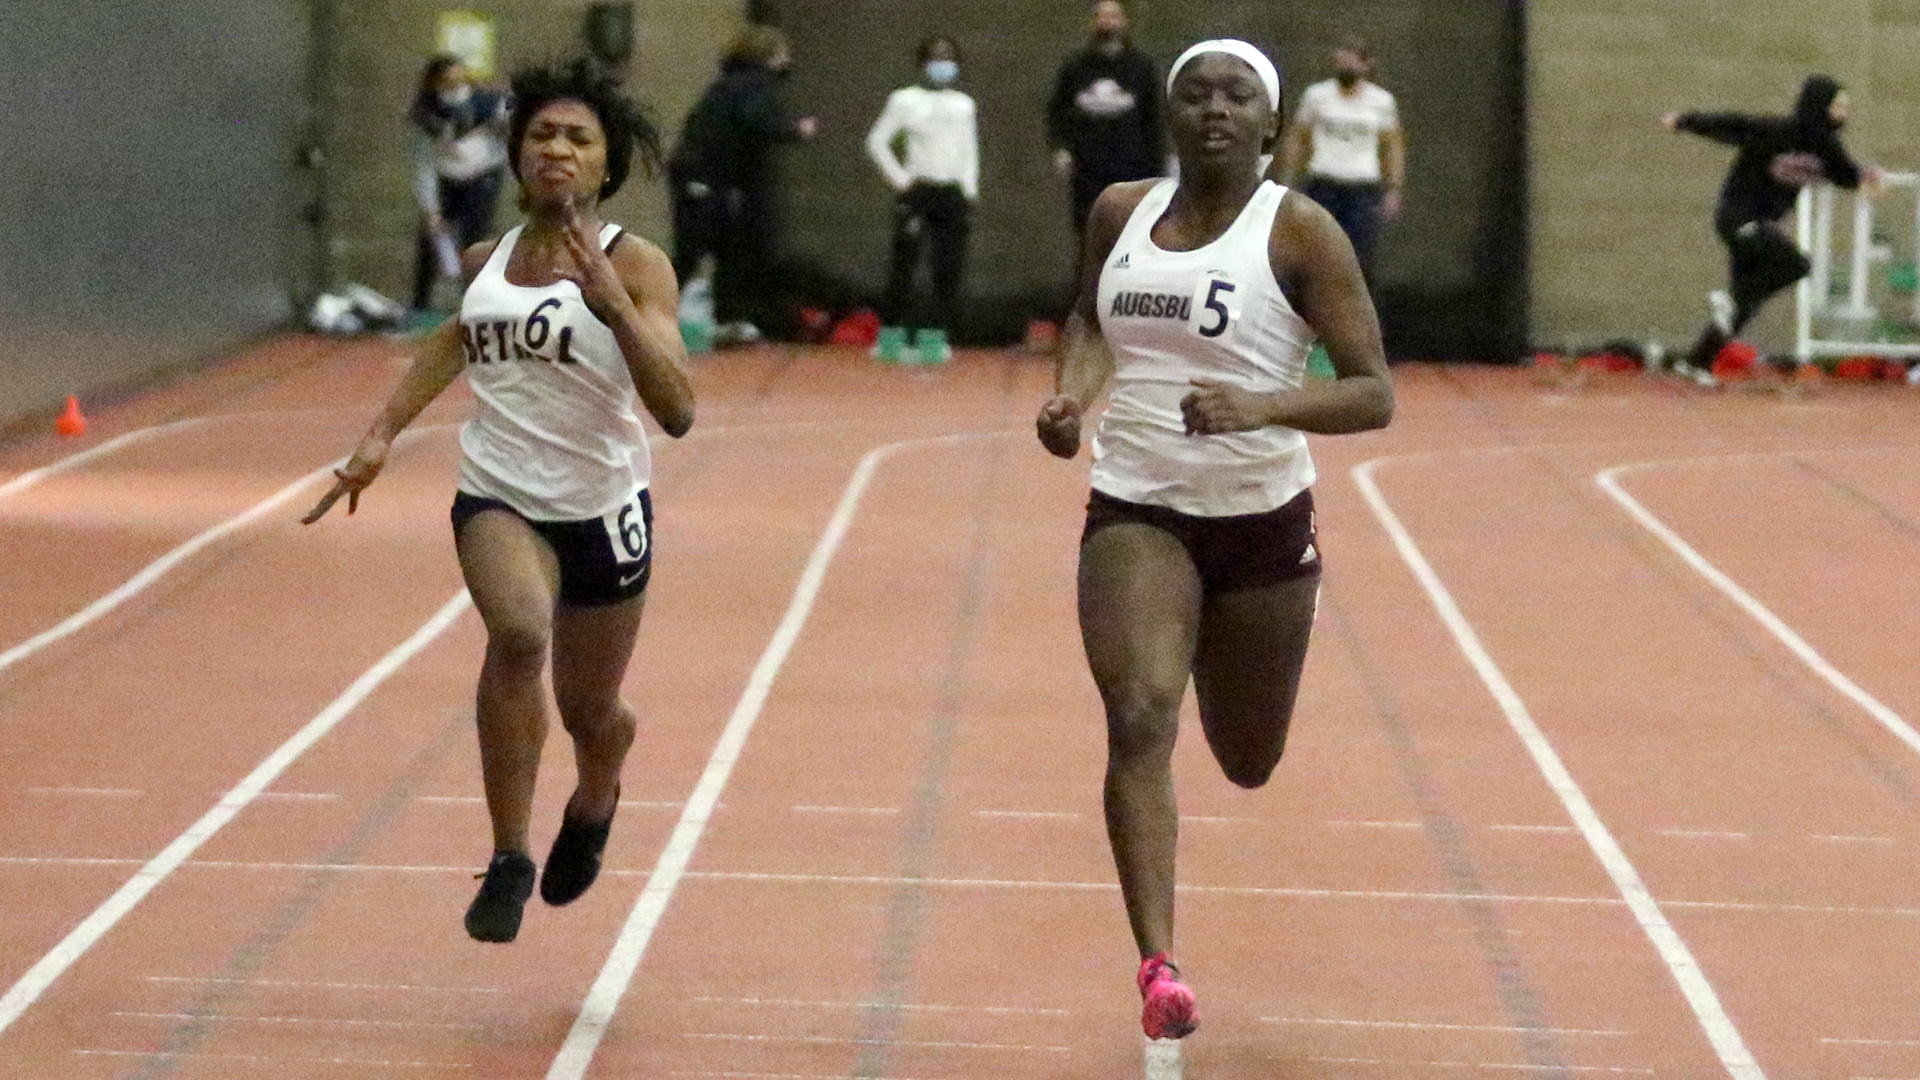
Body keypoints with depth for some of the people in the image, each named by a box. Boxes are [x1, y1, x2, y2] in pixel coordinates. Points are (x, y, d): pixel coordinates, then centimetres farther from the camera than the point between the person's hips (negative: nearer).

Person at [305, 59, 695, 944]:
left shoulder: (634, 265, -11)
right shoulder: (486, 261, 2)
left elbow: (677, 412, -22)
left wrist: (612, 302, -33)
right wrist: (382, 433, 16)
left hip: (602, 506, -1)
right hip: (498, 497, 1)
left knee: (587, 711, 14)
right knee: (519, 630, -31)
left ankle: (594, 801, 54)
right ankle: (508, 861, -24)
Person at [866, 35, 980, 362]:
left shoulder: (963, 105, 14)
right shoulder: (905, 101, 2)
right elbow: (876, 141, 2)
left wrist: (970, 188, 10)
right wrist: (898, 178, -4)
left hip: (953, 193, 4)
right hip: (917, 190, -4)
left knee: (950, 267, 0)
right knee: (904, 260, -8)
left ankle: (939, 333, 8)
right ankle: (894, 331, -2)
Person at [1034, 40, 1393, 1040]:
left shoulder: (1299, 233, -10)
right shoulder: (1120, 213, 3)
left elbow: (1372, 393, -12)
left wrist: (1261, 407, -29)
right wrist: (1071, 393, 2)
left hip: (1263, 518, -1)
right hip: (1135, 511, 1)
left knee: (1249, 765, 15)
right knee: (1139, 719, -22)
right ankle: (1159, 967, -24)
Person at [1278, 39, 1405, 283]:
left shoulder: (1382, 101, 7)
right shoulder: (1316, 95, 6)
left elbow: (1394, 146, 12)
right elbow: (1295, 139, 10)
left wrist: (1393, 191, 4)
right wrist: (1285, 183, 4)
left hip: (1365, 188, 0)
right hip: (1323, 185, 0)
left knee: (1360, 260, -9)